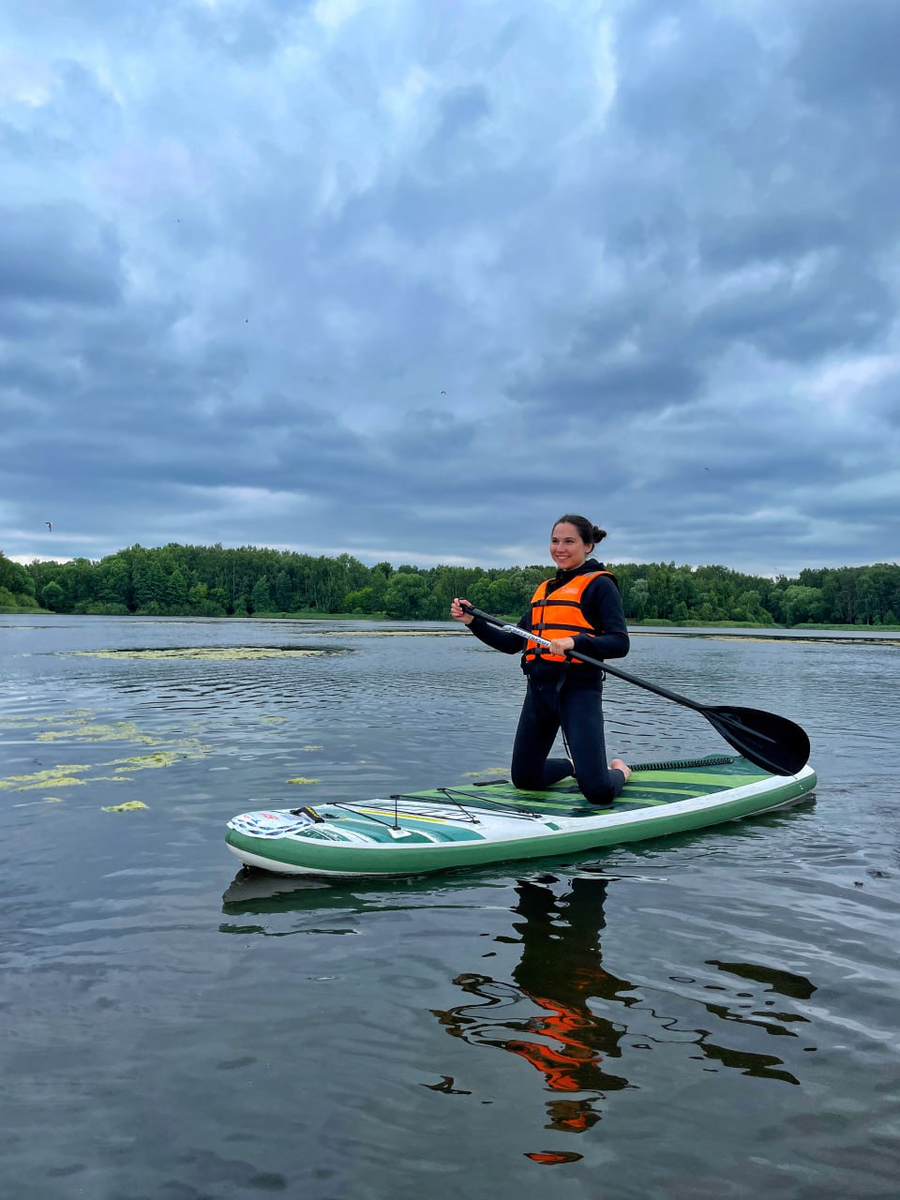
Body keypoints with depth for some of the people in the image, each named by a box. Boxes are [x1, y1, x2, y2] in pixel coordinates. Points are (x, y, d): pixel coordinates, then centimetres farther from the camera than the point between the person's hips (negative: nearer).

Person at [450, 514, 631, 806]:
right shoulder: (545, 589, 18)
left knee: (598, 793, -13)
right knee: (523, 779, 13)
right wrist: (472, 621, 7)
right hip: (539, 688, 7)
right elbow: (512, 643, 17)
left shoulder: (599, 584, -2)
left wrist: (575, 642, -29)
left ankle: (619, 772, 22)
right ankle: (574, 765, 40)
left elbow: (620, 644, -13)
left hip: (578, 688, -7)